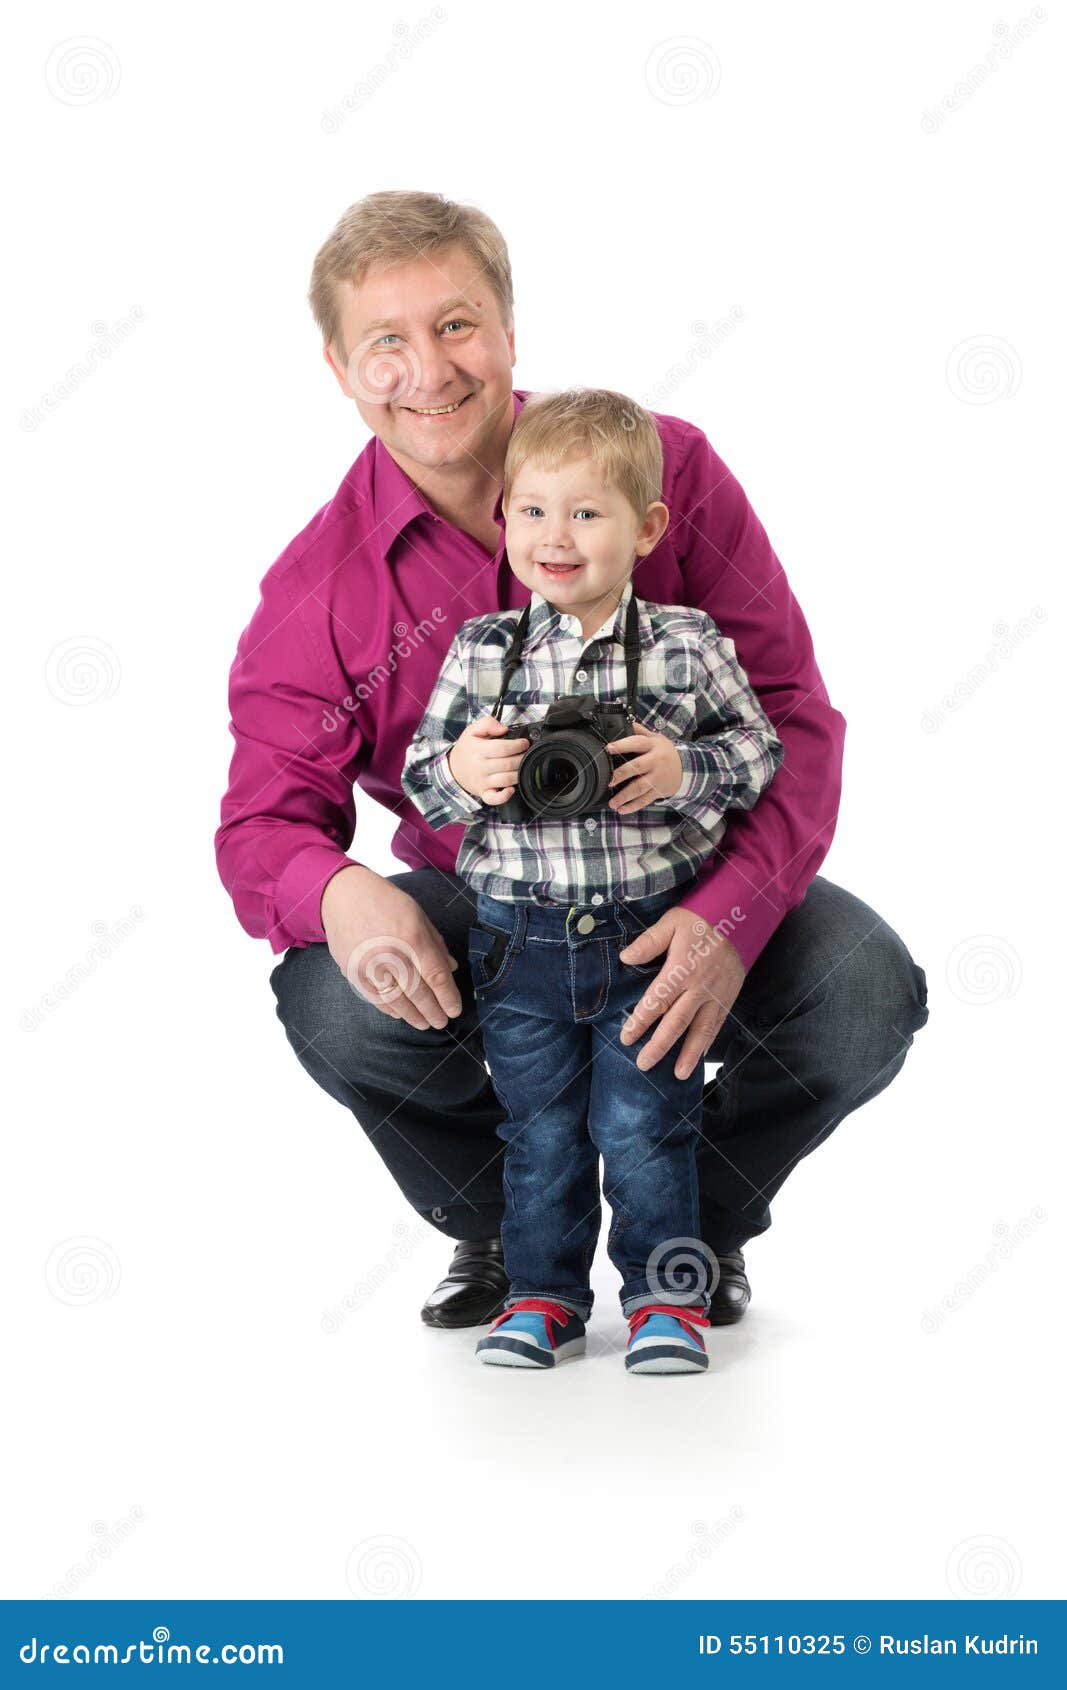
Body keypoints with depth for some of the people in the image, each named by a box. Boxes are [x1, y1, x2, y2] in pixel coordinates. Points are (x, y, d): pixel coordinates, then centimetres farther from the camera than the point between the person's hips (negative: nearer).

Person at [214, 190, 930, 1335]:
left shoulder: (663, 468, -11)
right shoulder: (316, 592, -8)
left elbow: (788, 708, -13)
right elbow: (265, 819, -9)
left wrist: (734, 914, -31)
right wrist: (336, 891, -37)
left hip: (685, 878, 0)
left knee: (867, 993, -28)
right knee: (331, 998, -31)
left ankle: (696, 1226, 6)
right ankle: (501, 1229, 4)